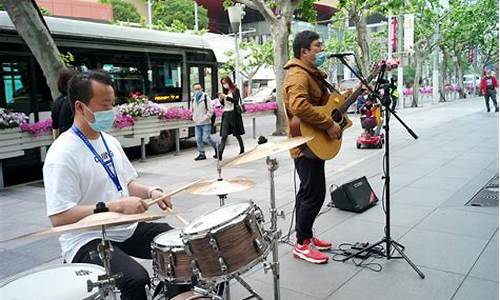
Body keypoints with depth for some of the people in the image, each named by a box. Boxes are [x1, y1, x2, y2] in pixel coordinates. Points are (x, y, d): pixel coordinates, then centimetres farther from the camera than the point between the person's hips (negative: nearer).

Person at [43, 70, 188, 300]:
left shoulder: (110, 141, 7)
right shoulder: (62, 154, -19)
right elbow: (58, 217, -23)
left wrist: (150, 192, -5)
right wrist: (115, 206, -28)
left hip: (127, 228, 8)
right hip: (88, 241, -7)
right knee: (135, 280, -30)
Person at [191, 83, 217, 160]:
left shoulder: (206, 98, -7)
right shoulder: (193, 99, 9)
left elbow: (211, 110, -8)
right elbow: (192, 110, 23)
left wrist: (205, 118, -15)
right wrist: (194, 118, 10)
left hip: (206, 123, -5)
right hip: (197, 123, 6)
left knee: (206, 138, -9)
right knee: (198, 139, 5)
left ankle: (216, 147, 16)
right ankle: (202, 153, 15)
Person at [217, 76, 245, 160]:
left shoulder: (235, 90, -3)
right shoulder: (224, 91, 14)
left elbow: (236, 100, -17)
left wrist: (226, 97, -21)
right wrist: (221, 100, -2)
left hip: (234, 113, -4)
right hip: (225, 114, 4)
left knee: (236, 134, 9)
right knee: (224, 135, -7)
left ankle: (242, 149, 30)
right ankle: (220, 152, -16)